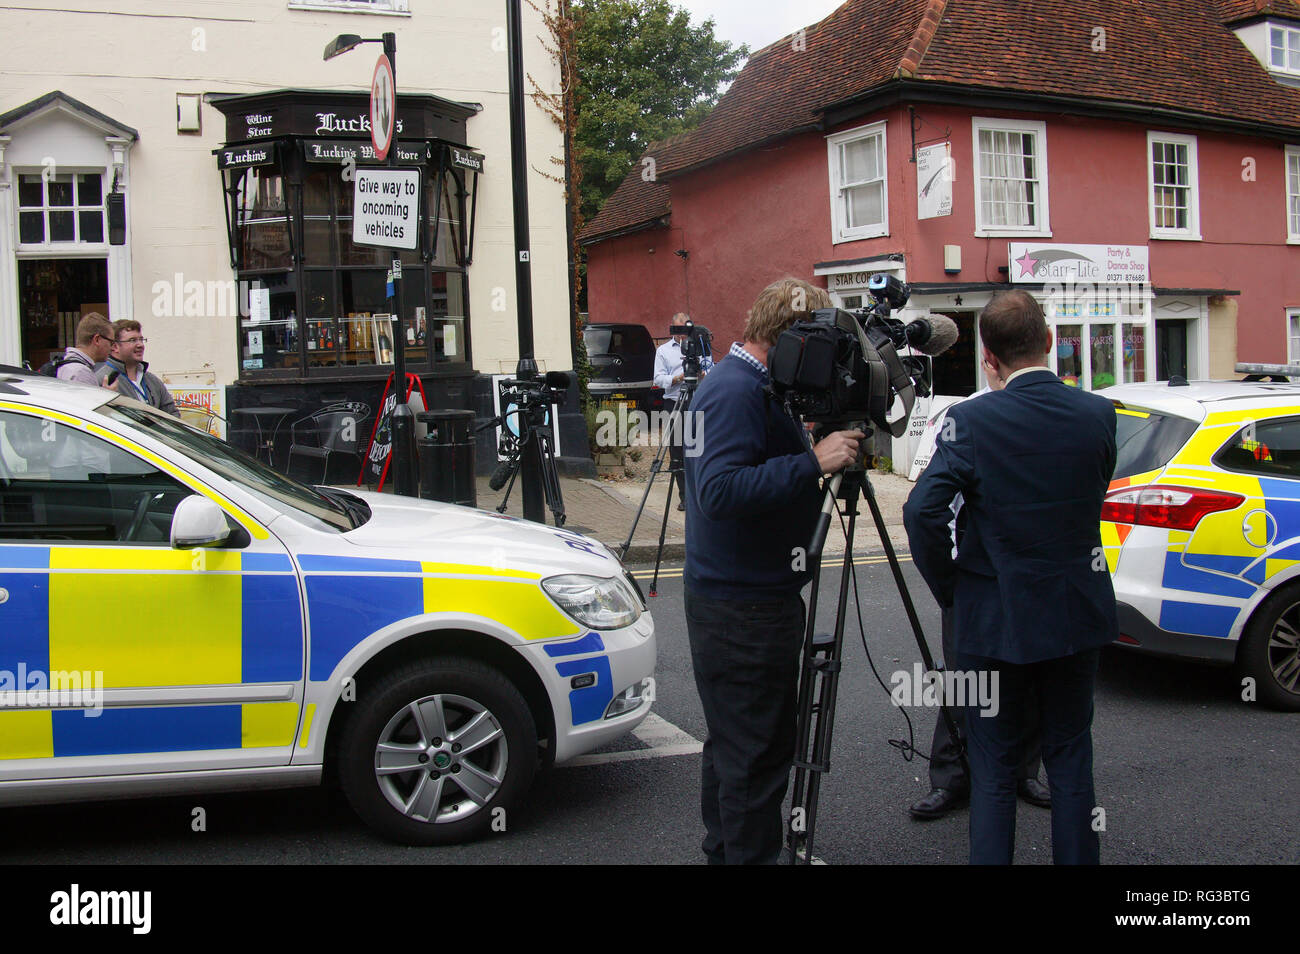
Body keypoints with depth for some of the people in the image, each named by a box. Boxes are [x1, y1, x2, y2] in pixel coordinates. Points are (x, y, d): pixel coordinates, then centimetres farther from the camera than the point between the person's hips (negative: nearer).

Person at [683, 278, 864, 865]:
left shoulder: (751, 385, 14)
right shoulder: (736, 391, -19)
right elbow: (721, 491, -31)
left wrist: (823, 449, 6)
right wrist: (813, 461, -30)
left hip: (742, 600, 11)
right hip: (743, 610, -11)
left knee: (735, 744, 21)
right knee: (755, 753, -2)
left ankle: (726, 850, 33)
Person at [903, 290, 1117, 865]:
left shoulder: (972, 421, -16)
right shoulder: (1097, 414, -5)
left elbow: (921, 513, -20)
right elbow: (1094, 498, 6)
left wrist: (947, 588, -7)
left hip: (995, 617, -3)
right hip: (1077, 613, 3)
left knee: (993, 764, 9)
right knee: (1070, 756, 17)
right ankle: (1077, 859, 25)